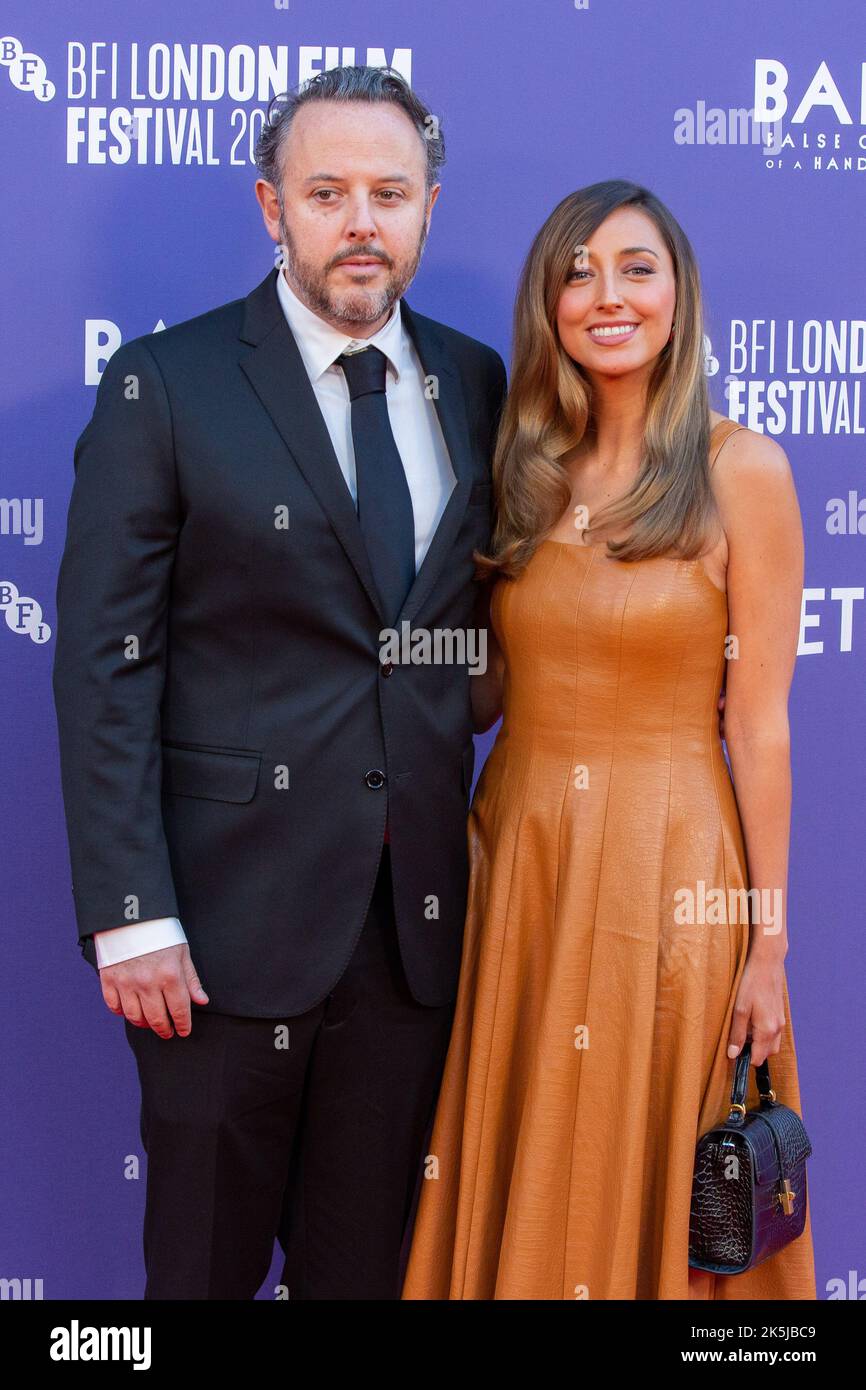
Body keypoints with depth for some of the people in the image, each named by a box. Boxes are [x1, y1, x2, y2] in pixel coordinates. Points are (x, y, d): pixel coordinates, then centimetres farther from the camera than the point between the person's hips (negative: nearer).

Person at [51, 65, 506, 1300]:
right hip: (232, 909, -3)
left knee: (365, 1259, 16)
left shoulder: (476, 385, 8)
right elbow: (104, 665, -9)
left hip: (418, 914, 4)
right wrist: (128, 914, -14)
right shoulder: (166, 385, -5)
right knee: (205, 1256, 12)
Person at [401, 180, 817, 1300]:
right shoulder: (520, 472, 7)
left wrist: (767, 940, -6)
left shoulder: (740, 470, -7)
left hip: (668, 869, -4)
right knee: (512, 1185, 14)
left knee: (645, 1183, 9)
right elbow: (486, 689, 12)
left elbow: (758, 722, -7)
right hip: (516, 850, 4)